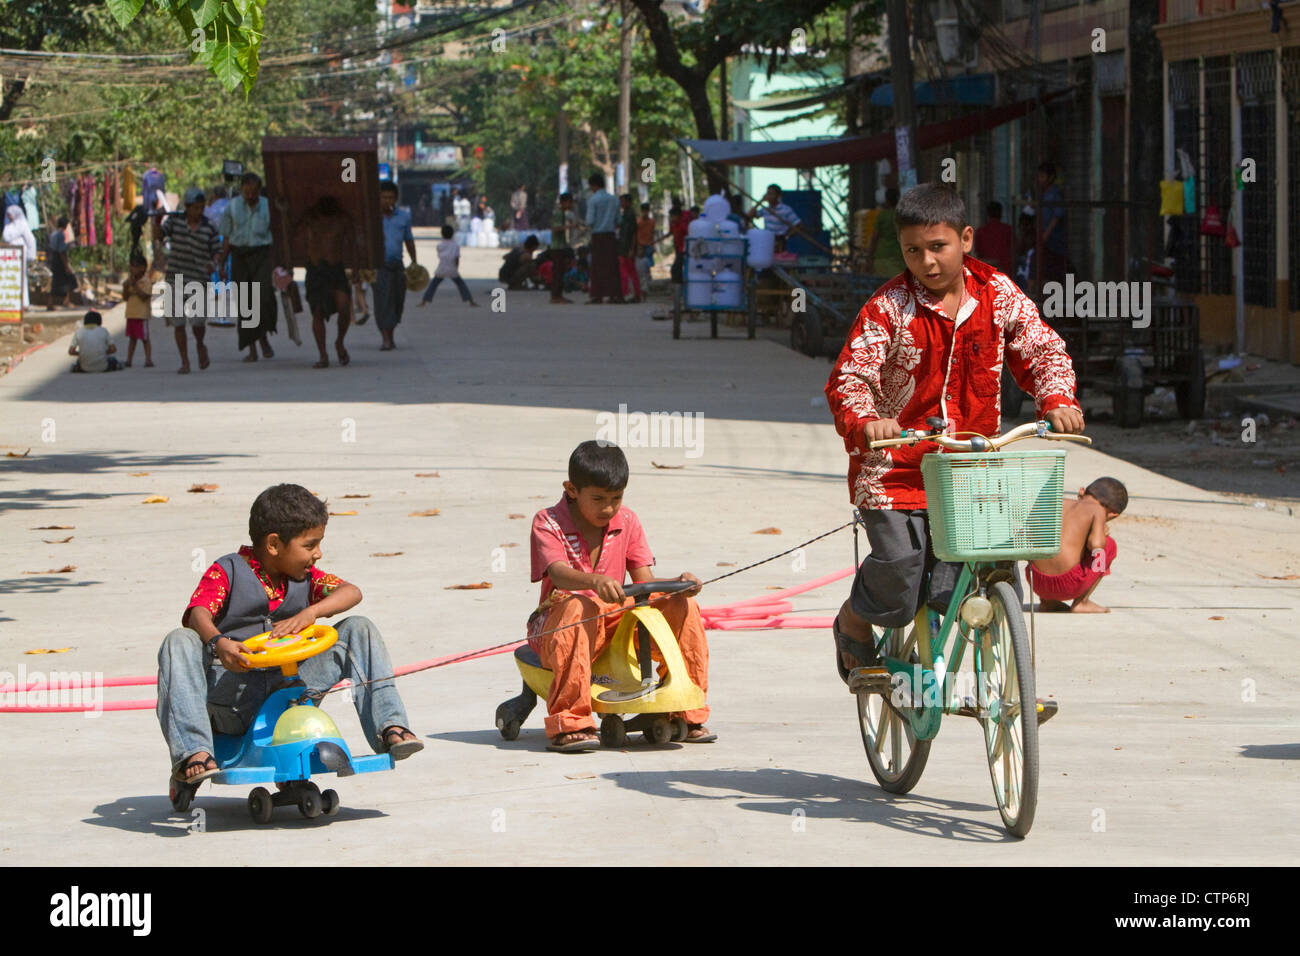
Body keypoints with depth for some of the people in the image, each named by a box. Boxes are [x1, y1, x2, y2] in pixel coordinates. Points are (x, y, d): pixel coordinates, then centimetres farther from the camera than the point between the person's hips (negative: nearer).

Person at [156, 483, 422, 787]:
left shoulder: (306, 578, 14)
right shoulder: (227, 571, 0)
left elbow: (351, 593, -2)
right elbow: (198, 614, -18)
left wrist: (310, 613, -22)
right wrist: (219, 643, -40)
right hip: (230, 691, -3)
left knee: (359, 630, -6)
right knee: (179, 643, -31)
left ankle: (389, 729, -17)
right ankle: (191, 753, -41)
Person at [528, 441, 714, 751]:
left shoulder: (626, 522, 9)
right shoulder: (547, 522, -7)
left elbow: (644, 580, 3)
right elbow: (558, 574, -26)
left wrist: (678, 583, -19)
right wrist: (595, 581, -48)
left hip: (617, 621, 5)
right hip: (557, 623, -5)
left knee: (682, 606, -14)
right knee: (579, 608, -41)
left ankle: (687, 715, -2)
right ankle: (568, 724, -42)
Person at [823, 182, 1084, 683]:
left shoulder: (997, 295, 1)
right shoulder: (889, 307, -10)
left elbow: (1043, 350, 7)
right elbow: (848, 377, -17)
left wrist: (1058, 399, -13)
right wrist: (864, 422, -38)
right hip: (897, 468, -2)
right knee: (896, 597, -11)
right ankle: (853, 624, 23)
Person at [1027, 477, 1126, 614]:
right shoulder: (1097, 510, 3)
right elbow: (1095, 545, -12)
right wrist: (1101, 533, 12)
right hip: (1068, 585, -5)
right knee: (1110, 544, 18)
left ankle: (1047, 601, 21)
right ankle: (1081, 602, 14)